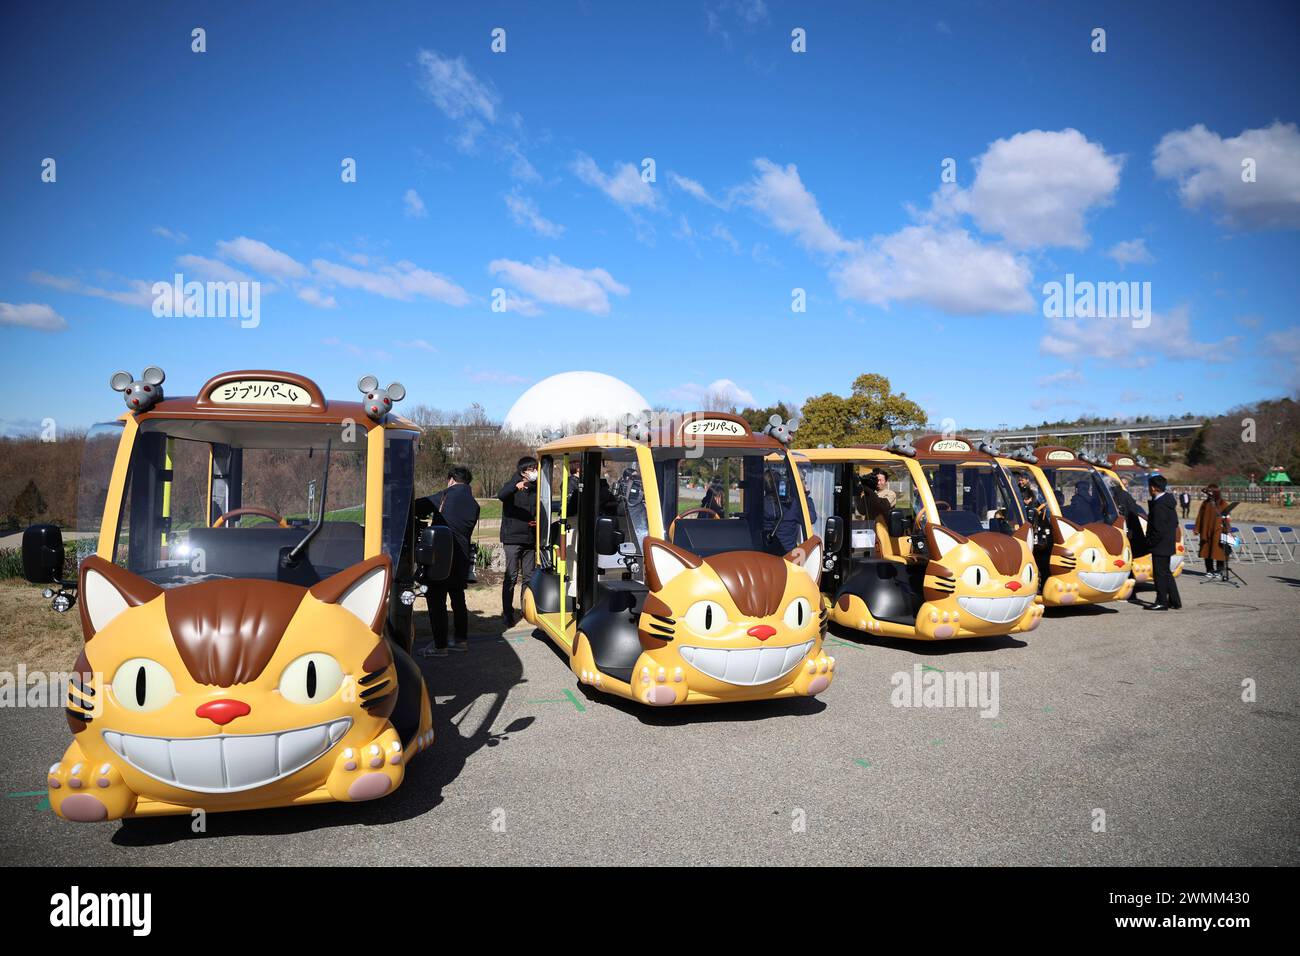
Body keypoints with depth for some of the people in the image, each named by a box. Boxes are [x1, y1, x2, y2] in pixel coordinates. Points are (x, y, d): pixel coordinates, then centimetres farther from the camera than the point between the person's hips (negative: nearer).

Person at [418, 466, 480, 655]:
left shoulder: (445, 496, -8)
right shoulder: (474, 505, 8)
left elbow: (418, 507, -10)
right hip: (463, 558, 7)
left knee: (436, 601, -1)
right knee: (458, 598, 19)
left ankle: (440, 645, -1)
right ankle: (462, 640, 26)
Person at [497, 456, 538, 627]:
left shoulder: (536, 489, 11)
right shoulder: (512, 486, -4)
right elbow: (501, 496, -28)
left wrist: (538, 521, -1)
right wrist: (516, 486, -47)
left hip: (530, 539, 5)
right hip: (512, 538, -5)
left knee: (529, 576, 10)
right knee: (511, 577, -5)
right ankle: (507, 613, 1)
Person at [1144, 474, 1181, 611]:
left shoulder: (1159, 505, -22)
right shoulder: (1169, 501, 9)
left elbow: (1158, 529, -23)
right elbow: (1175, 522, 17)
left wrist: (1150, 543, -12)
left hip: (1160, 546, -10)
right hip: (1169, 544, 10)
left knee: (1160, 574, -1)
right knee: (1166, 573, 18)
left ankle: (1162, 602, 6)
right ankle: (1174, 601, 24)